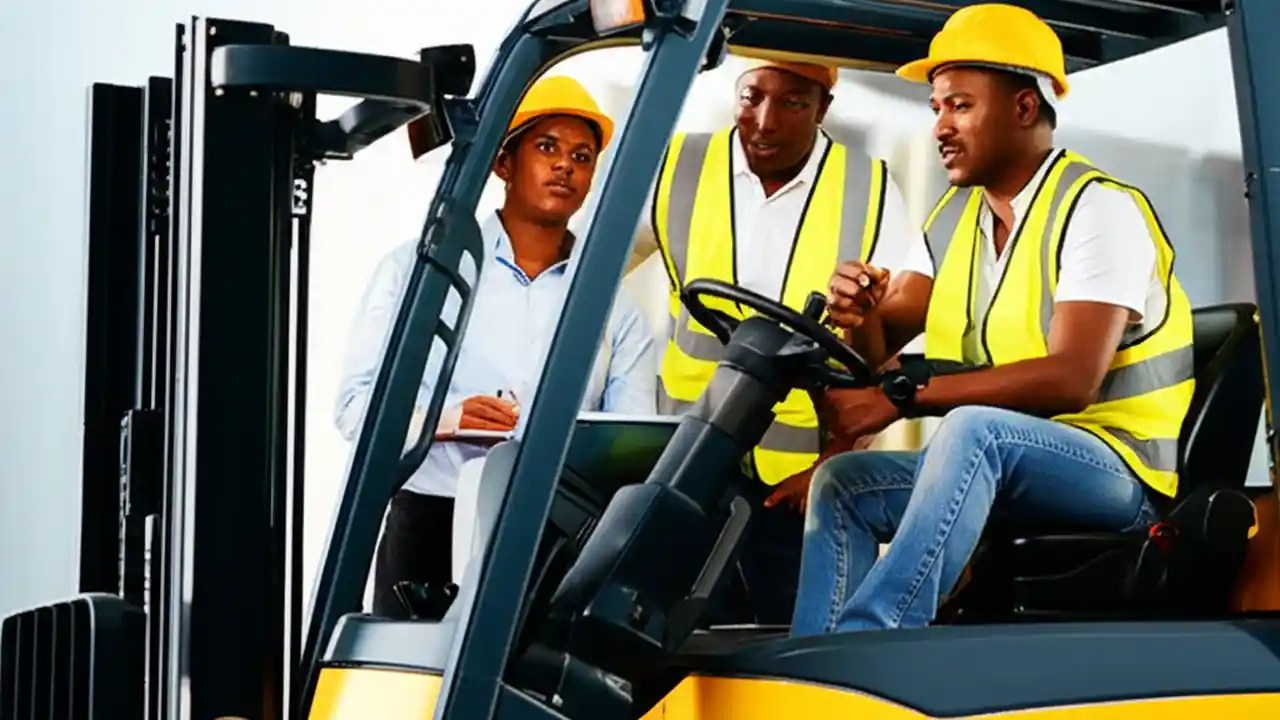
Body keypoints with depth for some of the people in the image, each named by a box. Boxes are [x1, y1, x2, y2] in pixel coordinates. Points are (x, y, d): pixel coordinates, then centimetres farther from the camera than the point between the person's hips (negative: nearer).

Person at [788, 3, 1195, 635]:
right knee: (842, 483, -8)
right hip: (995, 466, 8)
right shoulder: (955, 216, 11)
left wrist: (900, 395, -32)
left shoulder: (1098, 208, -13)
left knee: (974, 429, -35)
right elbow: (880, 343, 6)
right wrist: (858, 315, -20)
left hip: (1121, 473, -8)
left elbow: (1070, 380, -27)